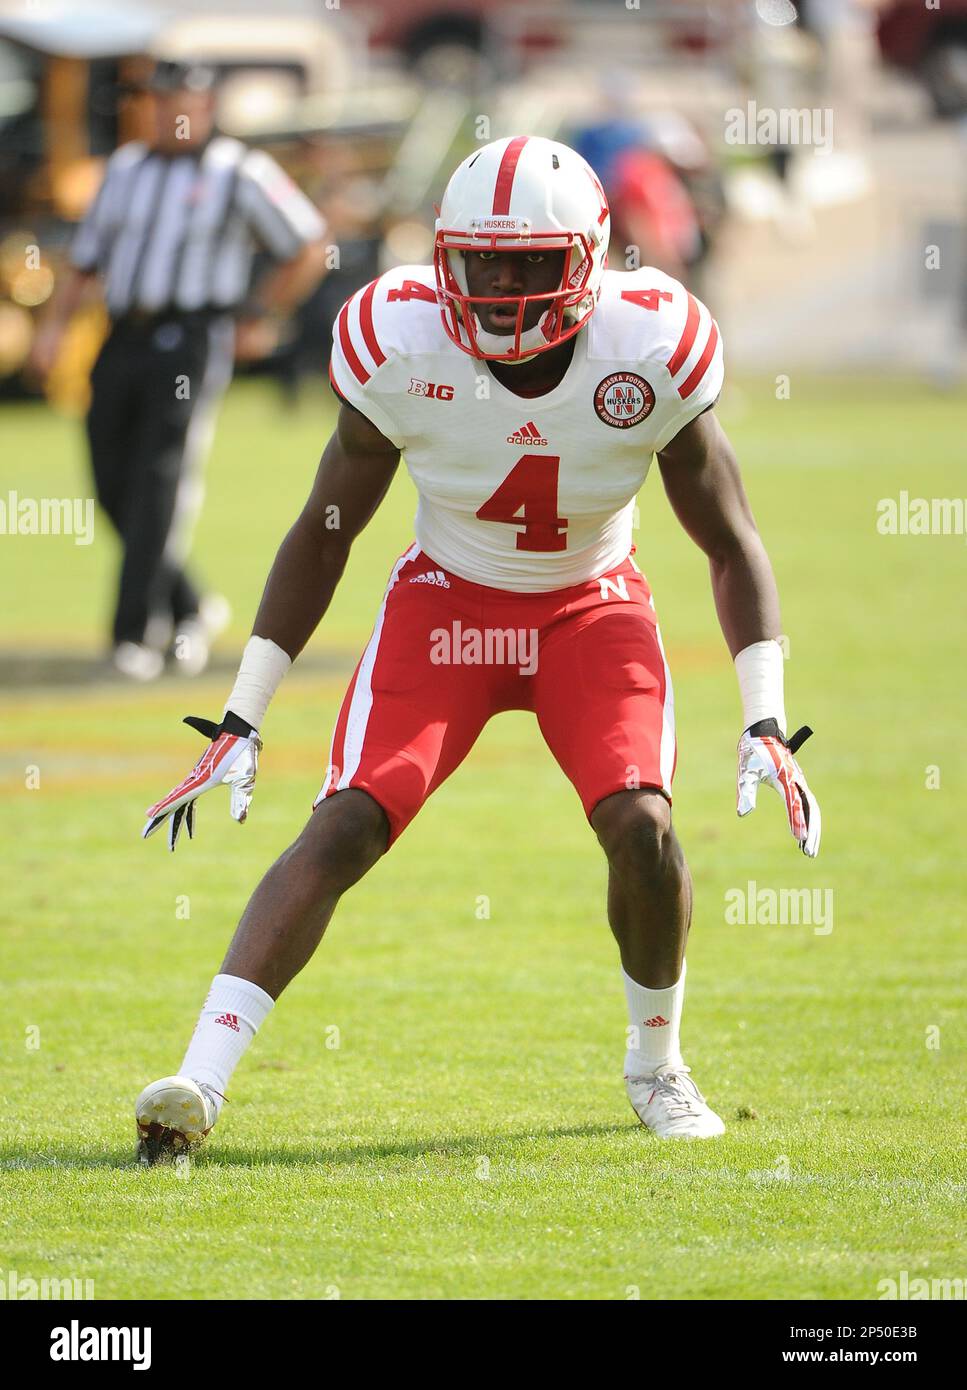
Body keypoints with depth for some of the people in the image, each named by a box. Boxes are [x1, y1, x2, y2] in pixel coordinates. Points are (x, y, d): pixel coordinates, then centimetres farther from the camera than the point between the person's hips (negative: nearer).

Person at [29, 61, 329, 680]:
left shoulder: (241, 173, 1)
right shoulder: (127, 167, 17)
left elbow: (309, 250, 5)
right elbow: (87, 257, 18)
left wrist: (257, 320, 3)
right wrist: (55, 324, 4)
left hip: (192, 339, -6)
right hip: (124, 343, 6)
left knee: (160, 479, -14)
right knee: (113, 483, 3)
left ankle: (137, 633, -16)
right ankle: (188, 606, 21)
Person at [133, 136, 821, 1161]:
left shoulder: (652, 352, -21)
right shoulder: (400, 347, -20)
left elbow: (731, 545, -7)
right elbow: (324, 531, -6)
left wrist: (765, 722, -16)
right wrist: (241, 721, -7)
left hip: (592, 605, 0)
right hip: (446, 602, 0)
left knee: (639, 824, -21)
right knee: (346, 826, -20)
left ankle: (655, 1062, 7)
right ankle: (199, 1082, -26)